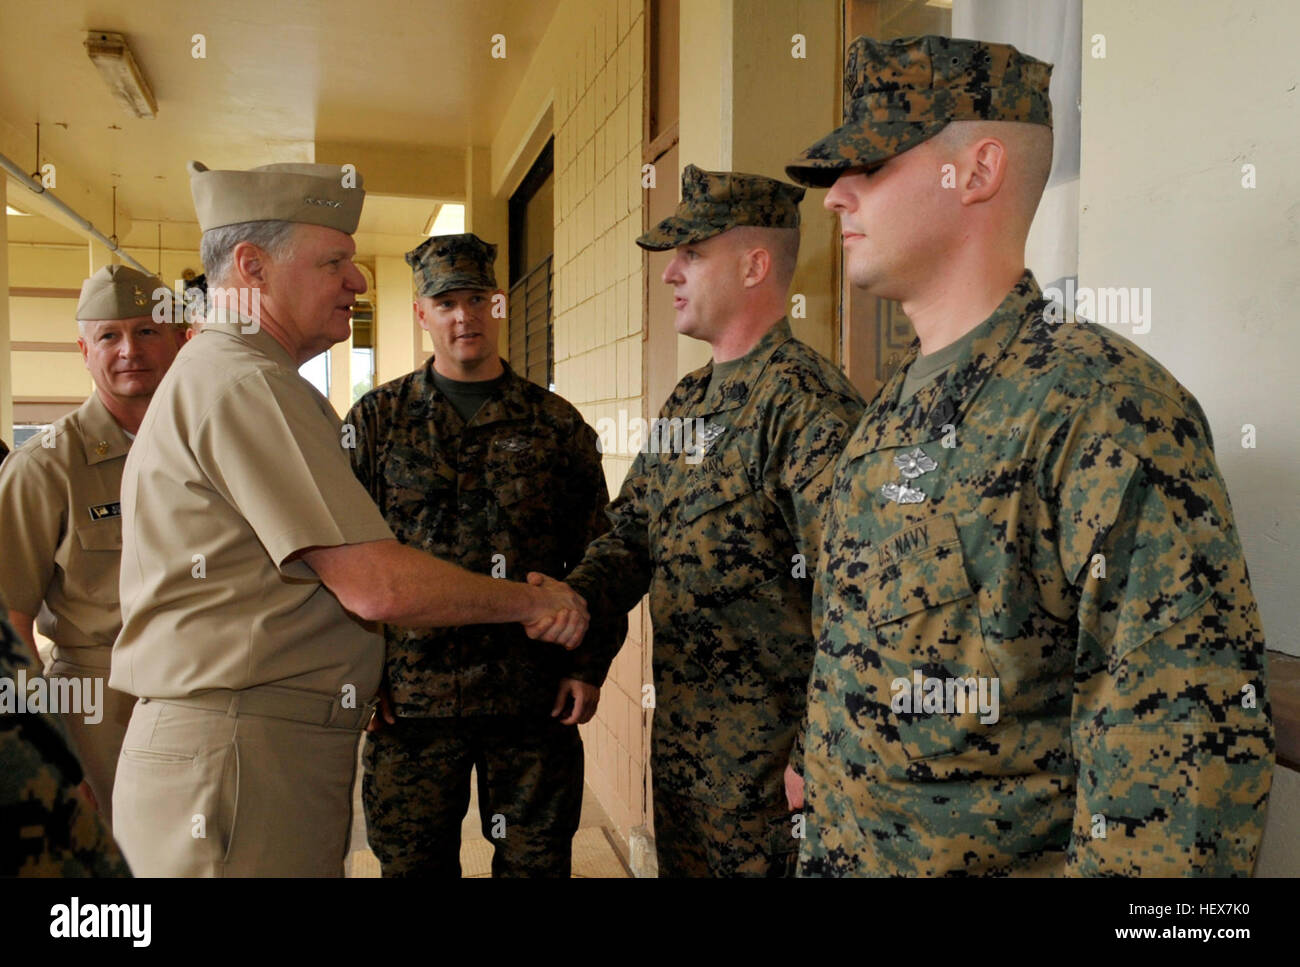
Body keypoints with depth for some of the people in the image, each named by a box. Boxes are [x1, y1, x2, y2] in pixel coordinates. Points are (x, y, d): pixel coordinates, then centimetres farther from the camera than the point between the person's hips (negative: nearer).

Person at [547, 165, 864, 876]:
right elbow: (633, 531, 15)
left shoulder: (806, 399, -18)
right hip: (677, 739, 8)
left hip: (764, 763, -8)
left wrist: (816, 756, -22)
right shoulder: (685, 402, 11)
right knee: (681, 866, 22)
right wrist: (575, 596, -4)